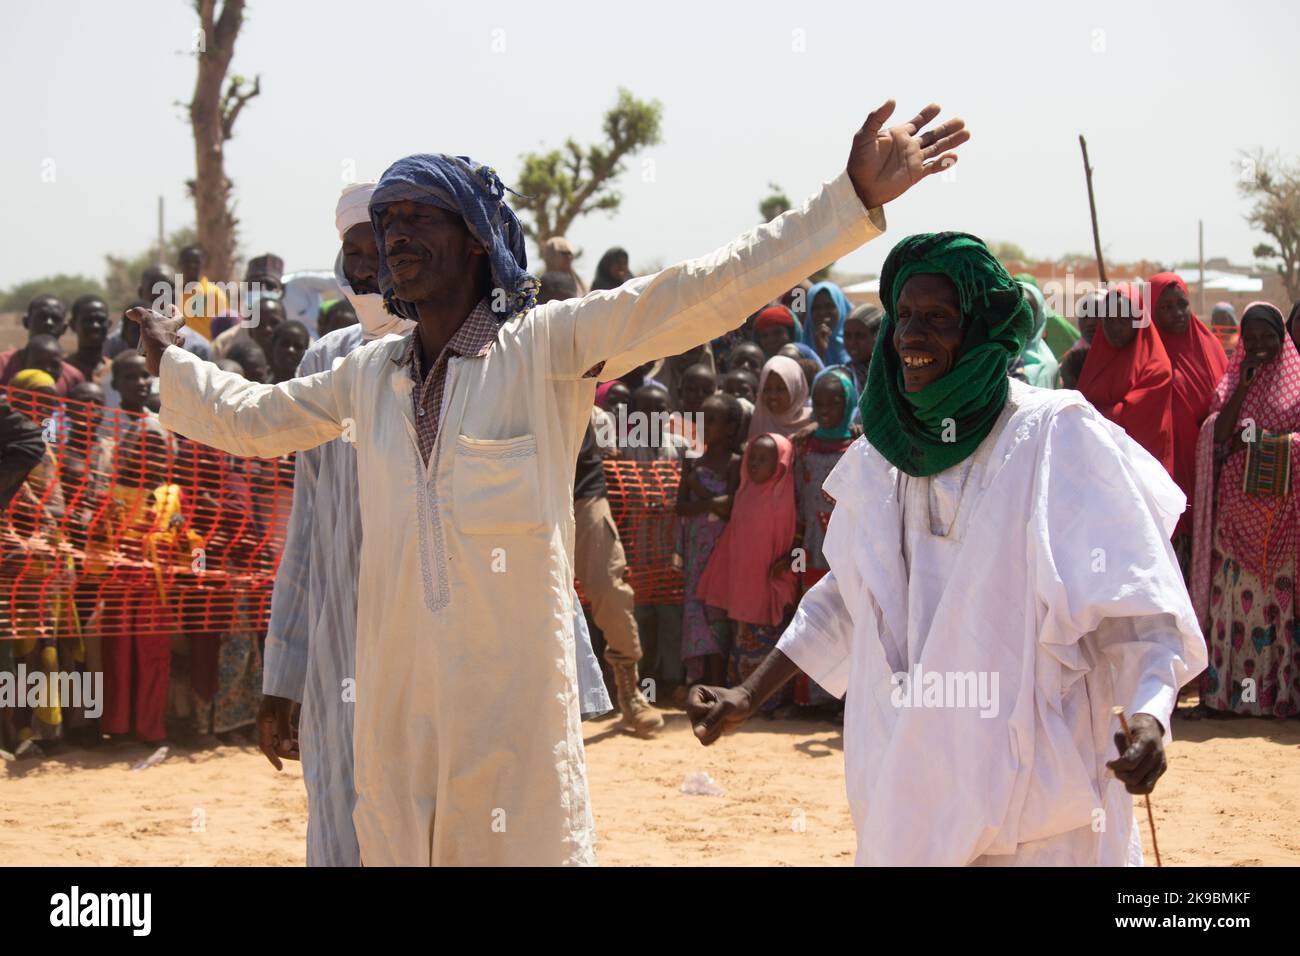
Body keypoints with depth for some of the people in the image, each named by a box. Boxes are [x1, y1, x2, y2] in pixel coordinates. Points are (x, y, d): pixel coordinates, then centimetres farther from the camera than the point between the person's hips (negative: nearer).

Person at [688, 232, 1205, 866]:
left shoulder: (1057, 438, -11)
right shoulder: (884, 450, 7)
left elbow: (1139, 604, -15)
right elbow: (846, 595, 20)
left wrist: (1149, 714, -33)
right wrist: (749, 696, 15)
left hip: (1031, 778, -5)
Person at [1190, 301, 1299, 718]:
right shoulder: (1233, 381, 10)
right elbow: (1219, 433, -4)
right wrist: (1246, 382, -10)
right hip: (1238, 503, 1)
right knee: (1235, 591, -3)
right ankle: (1223, 692, -3)